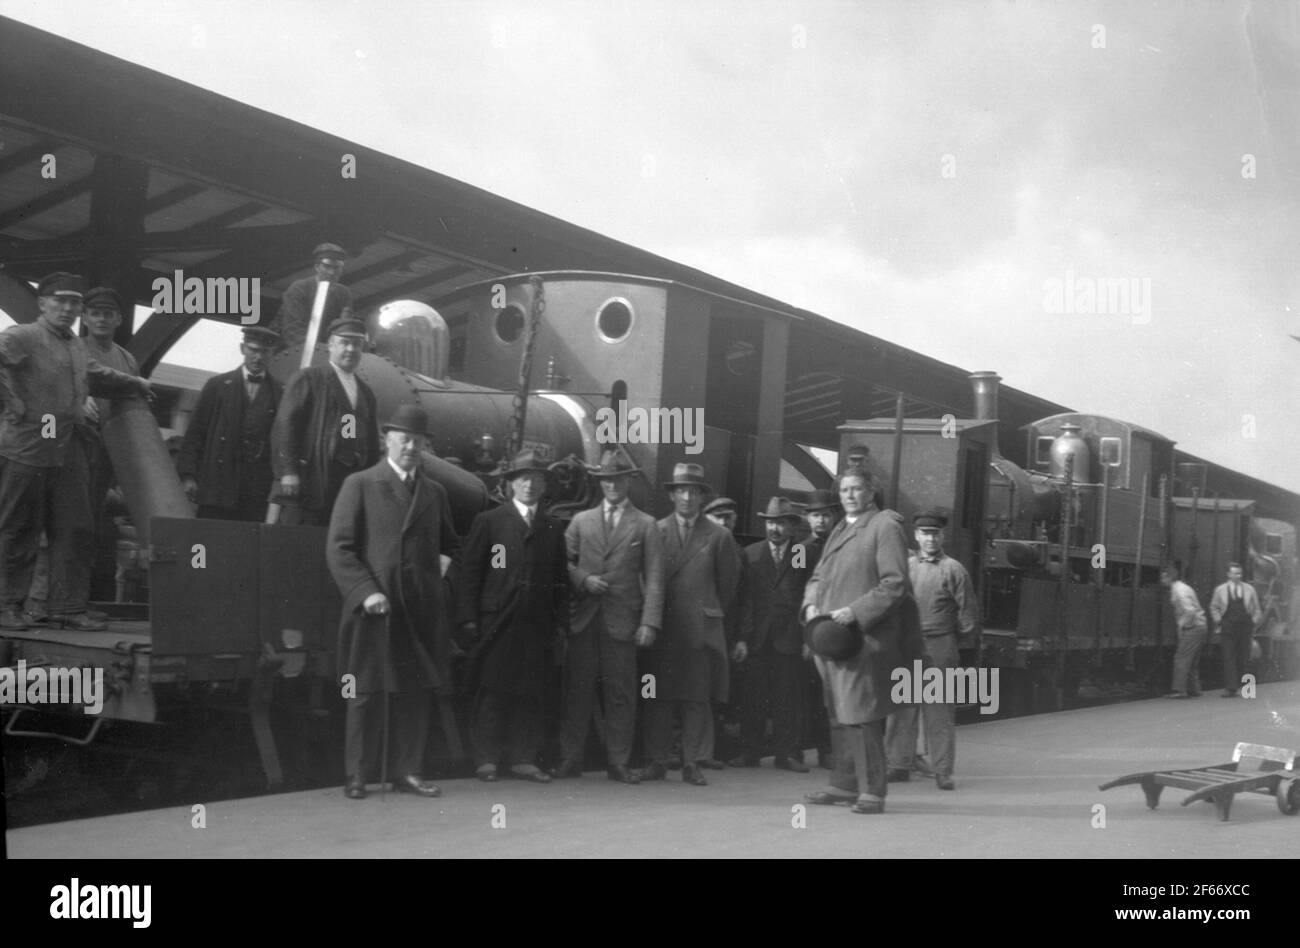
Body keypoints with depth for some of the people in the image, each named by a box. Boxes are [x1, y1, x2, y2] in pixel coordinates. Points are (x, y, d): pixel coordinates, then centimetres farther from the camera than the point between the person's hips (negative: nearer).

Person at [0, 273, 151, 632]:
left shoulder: (77, 347, 20)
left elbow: (98, 376, 38)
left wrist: (137, 385, 46)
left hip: (68, 454, 7)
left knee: (75, 533, 4)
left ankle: (68, 608, 9)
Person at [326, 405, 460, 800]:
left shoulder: (434, 492, 16)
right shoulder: (360, 485, 2)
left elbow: (451, 545, 27)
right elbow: (339, 548, -4)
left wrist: (450, 562, 6)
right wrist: (365, 591, -14)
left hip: (421, 612, 4)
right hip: (372, 608, -4)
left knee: (415, 693, 5)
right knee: (366, 694, 1)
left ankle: (408, 772, 13)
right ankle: (357, 776, 9)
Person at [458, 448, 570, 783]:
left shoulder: (554, 528, 15)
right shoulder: (488, 521, 6)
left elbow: (561, 580, 14)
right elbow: (470, 572, 2)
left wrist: (561, 622, 5)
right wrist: (469, 618, -5)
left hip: (537, 626, 3)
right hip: (496, 621, -3)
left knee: (531, 694, 3)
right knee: (492, 692, -1)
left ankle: (524, 758, 9)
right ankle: (487, 759, 4)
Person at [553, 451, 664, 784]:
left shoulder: (646, 525, 7)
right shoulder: (581, 521, 15)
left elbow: (654, 578, 1)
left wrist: (649, 623, -8)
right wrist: (583, 579, -7)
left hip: (622, 622, -2)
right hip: (583, 619, 2)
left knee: (621, 694, -1)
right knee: (577, 690, 2)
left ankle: (618, 763, 6)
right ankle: (569, 760, 9)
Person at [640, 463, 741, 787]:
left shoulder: (718, 536, 5)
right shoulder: (655, 531, 6)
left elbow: (729, 578, 13)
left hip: (701, 626, -1)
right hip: (662, 626, 1)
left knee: (698, 697, 0)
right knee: (659, 697, 2)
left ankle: (692, 763, 5)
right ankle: (656, 761, 7)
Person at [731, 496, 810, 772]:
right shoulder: (751, 553, 9)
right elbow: (745, 599, 5)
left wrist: (809, 637, -6)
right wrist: (742, 638, -4)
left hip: (790, 638, -1)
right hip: (757, 638, 1)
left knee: (788, 698, 0)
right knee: (752, 697, 1)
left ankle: (788, 754, 6)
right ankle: (750, 752, 9)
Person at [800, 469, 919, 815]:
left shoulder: (885, 527, -5)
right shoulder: (839, 531, 20)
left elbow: (895, 584, -12)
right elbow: (818, 576, 25)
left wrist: (855, 611, -18)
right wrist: (811, 605, 5)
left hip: (865, 636, -8)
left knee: (862, 715, -11)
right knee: (839, 715, 13)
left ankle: (873, 790, -6)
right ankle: (844, 785, 22)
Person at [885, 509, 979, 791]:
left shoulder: (953, 570, 1)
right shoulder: (904, 566, 10)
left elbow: (968, 611, 4)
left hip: (939, 647, -3)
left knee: (940, 712, -1)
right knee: (901, 708, 4)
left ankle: (942, 771, 4)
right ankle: (900, 765, 12)